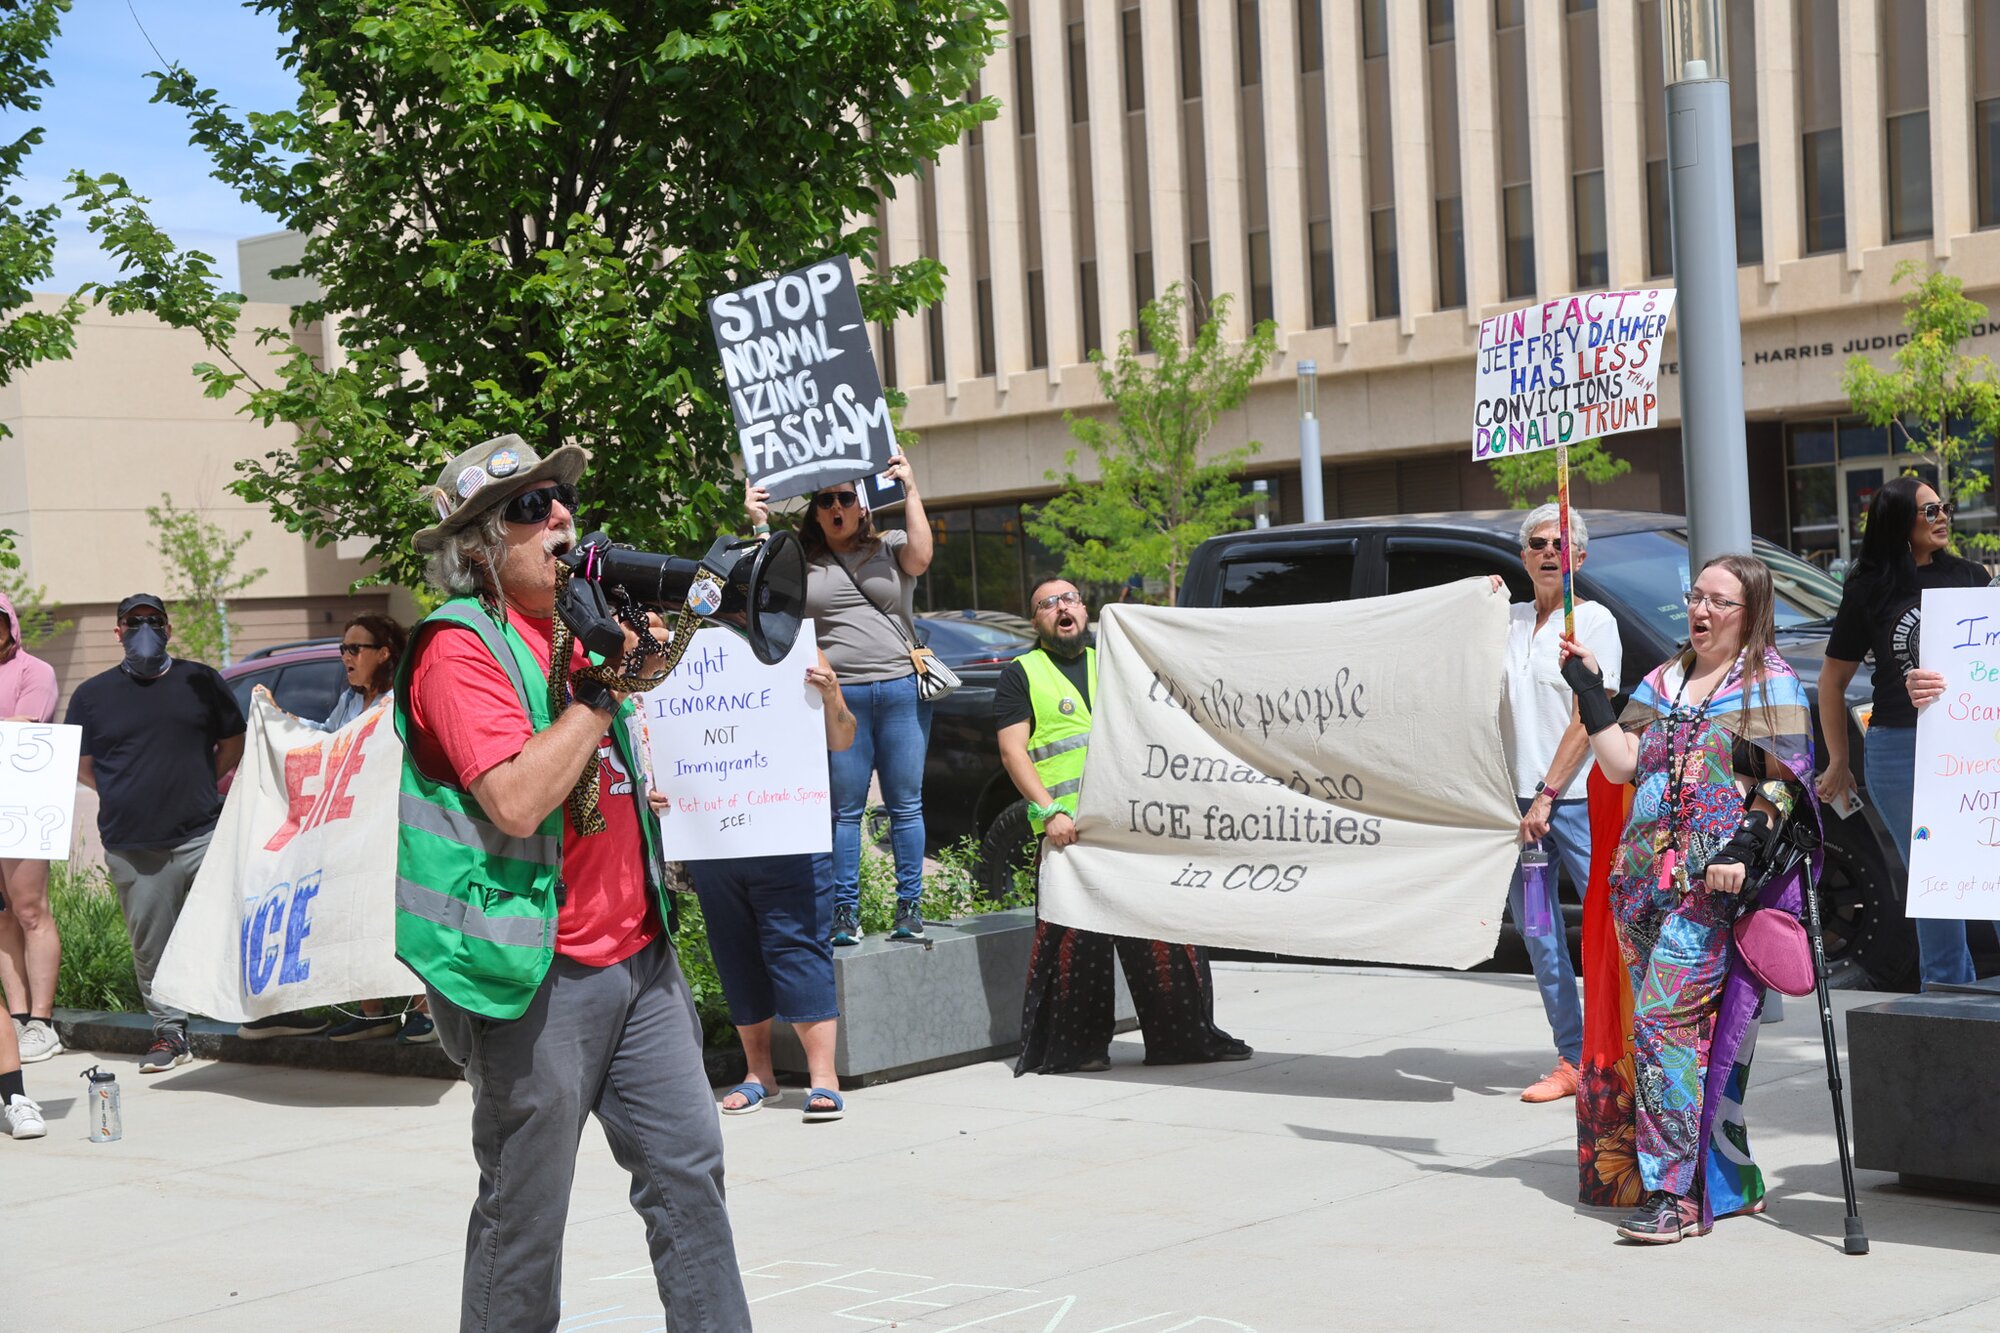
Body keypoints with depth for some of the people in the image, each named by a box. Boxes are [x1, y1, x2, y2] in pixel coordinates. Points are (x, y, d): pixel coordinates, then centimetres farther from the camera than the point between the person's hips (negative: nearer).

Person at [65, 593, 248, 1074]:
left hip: (203, 836, -1)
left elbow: (233, 745, 17)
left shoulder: (202, 681, 9)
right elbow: (82, 766, 13)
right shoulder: (93, 694, 9)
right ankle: (169, 1032, 12)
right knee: (151, 946, 3)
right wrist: (128, 796, 3)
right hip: (133, 849, 1)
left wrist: (198, 784, 6)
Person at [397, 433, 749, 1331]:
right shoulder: (460, 646, -12)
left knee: (687, 1162, 7)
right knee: (525, 1212, 3)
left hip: (635, 954, 8)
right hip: (535, 975, -8)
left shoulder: (575, 627, 13)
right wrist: (603, 683, -19)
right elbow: (517, 803, -24)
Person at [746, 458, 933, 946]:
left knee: (906, 804, 3)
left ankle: (910, 906, 9)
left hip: (901, 690, 0)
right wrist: (760, 524, -7)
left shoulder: (890, 548, 10)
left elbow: (920, 558, -10)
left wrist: (910, 491, -9)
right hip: (837, 698, 0)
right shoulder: (801, 560, 11)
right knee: (844, 809, 1)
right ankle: (845, 912, 5)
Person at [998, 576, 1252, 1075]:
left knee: (1165, 930, 2)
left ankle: (1186, 1035, 12)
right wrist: (1049, 811, -13)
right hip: (1071, 828, -4)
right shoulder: (1021, 676, 10)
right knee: (1074, 939, -10)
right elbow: (1013, 752, 0)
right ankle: (1073, 1045, -1)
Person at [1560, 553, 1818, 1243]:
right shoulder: (1665, 680, 19)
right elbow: (1621, 763, 12)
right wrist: (1588, 687, 8)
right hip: (1647, 878, 6)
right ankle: (1731, 1178, 16)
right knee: (1698, 1030, 7)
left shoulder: (1769, 683, 1)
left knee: (1665, 1021, -15)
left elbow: (1781, 781, -7)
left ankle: (1677, 1192, -13)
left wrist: (1744, 851, -19)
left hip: (1714, 884, -6)